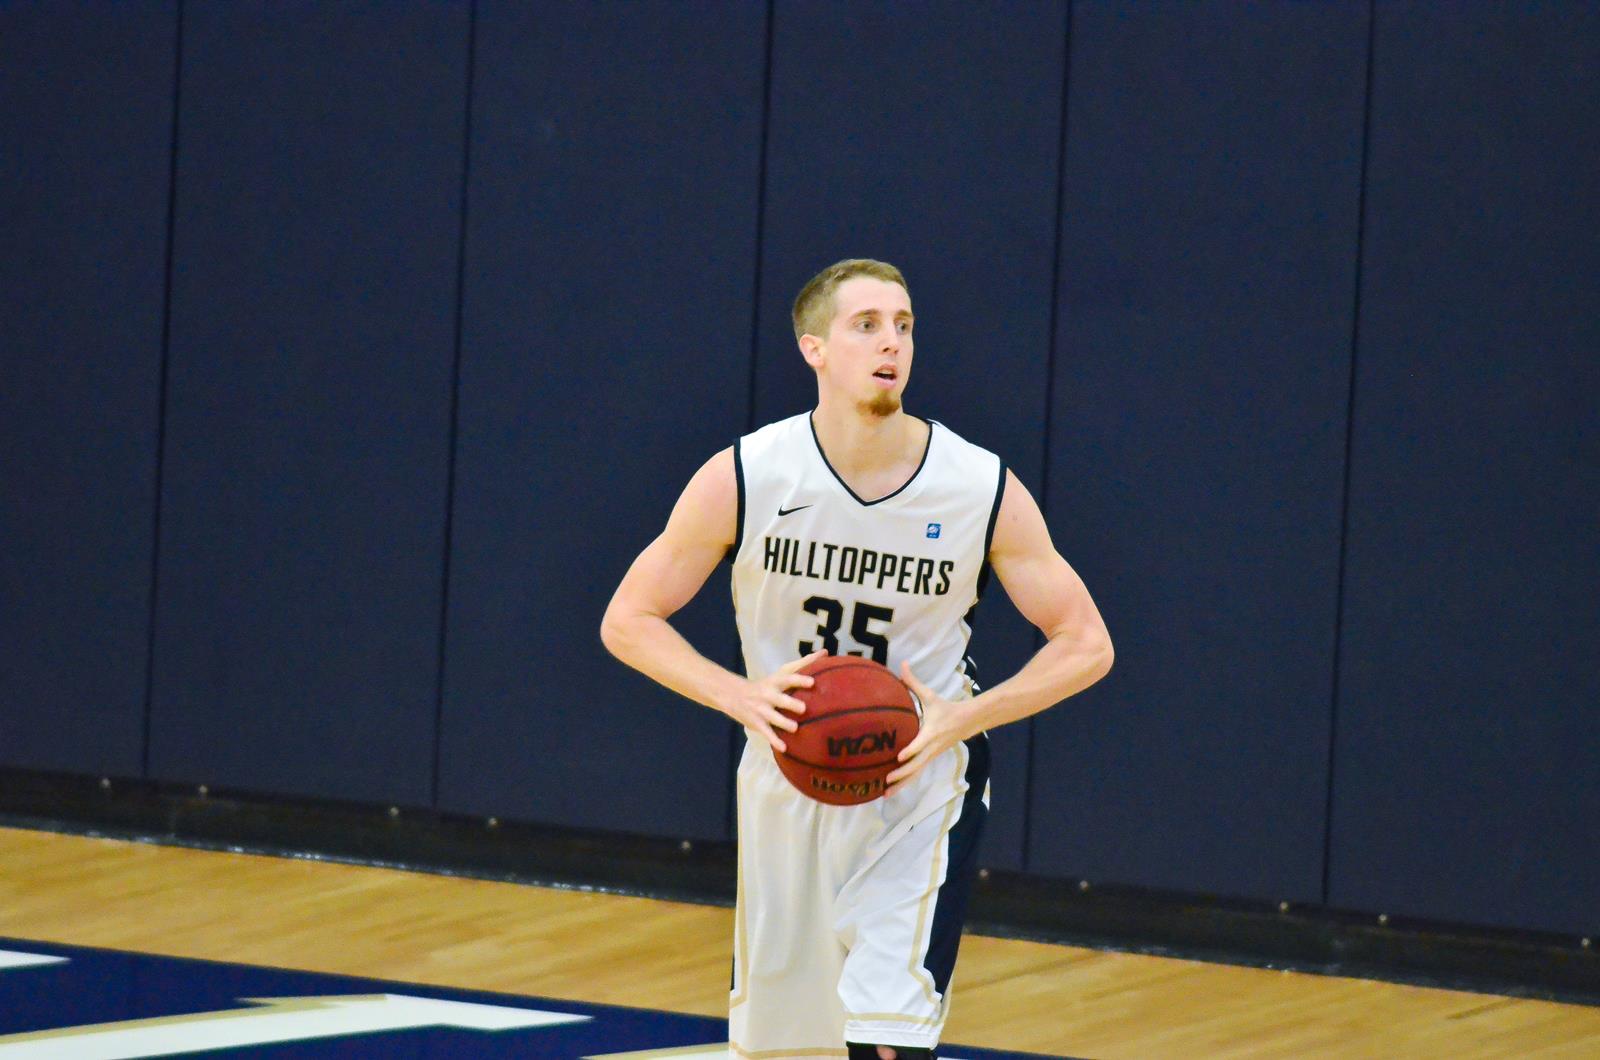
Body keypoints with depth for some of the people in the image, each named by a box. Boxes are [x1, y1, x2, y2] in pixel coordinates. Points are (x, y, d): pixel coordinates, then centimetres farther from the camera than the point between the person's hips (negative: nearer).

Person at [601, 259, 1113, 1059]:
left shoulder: (984, 490, -14)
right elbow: (628, 620, -6)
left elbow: (1086, 646, -6)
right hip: (787, 776, 2)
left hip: (919, 785, -2)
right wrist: (742, 696, -22)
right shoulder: (743, 479, -13)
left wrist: (962, 719, -21)